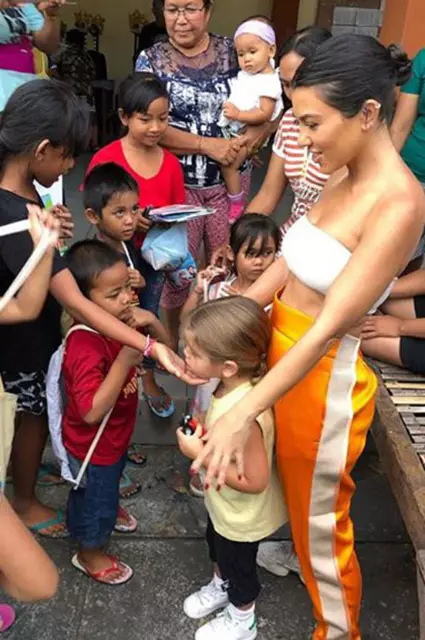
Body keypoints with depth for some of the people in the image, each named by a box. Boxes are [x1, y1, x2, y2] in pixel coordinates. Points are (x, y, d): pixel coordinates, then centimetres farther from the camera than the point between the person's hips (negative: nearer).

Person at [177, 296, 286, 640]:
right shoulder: (231, 384, -17)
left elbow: (254, 480, -35)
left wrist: (199, 453, -33)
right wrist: (203, 434, -12)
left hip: (243, 516, -7)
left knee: (238, 565, 22)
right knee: (216, 546, 34)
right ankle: (220, 586, 66)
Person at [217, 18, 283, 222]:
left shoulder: (269, 82, -20)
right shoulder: (245, 73, 7)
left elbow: (264, 114, -26)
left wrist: (238, 115, -34)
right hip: (233, 128, 10)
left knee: (228, 164, -15)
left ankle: (237, 204, 0)